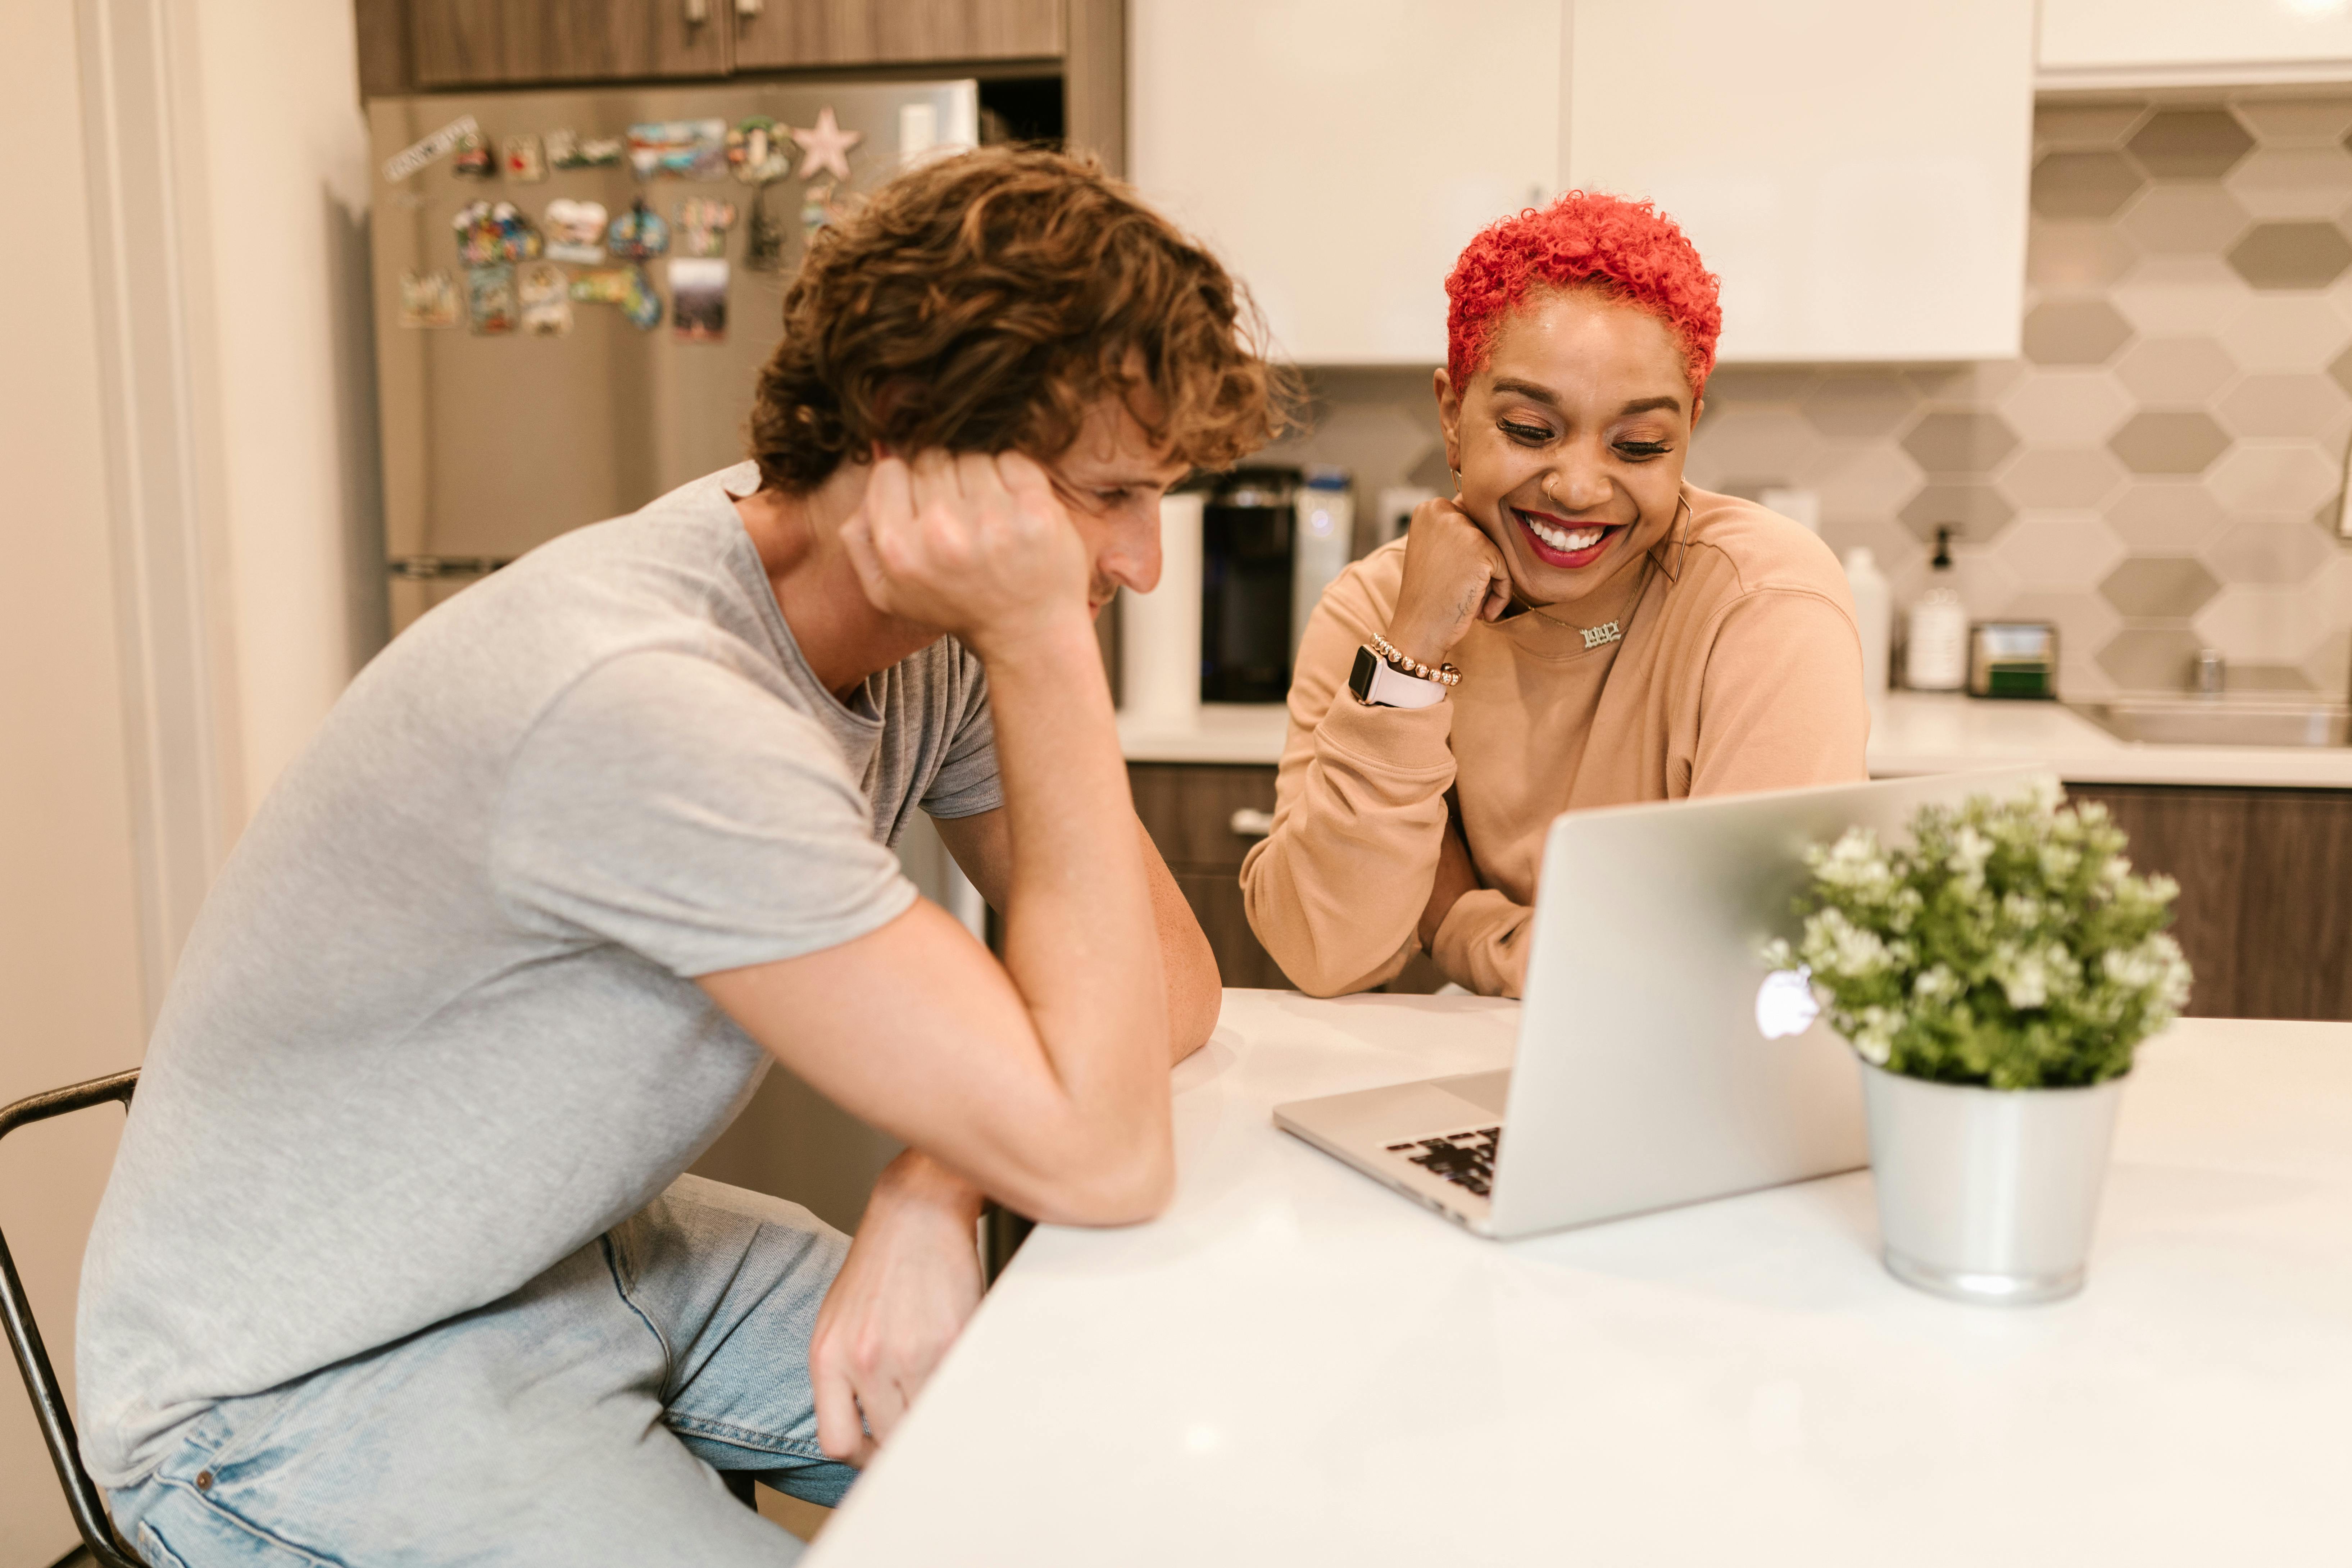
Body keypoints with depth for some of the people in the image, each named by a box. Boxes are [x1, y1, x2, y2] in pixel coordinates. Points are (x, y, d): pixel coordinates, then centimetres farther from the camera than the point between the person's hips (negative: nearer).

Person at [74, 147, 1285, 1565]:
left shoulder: (929, 622, -9)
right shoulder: (648, 707, -35)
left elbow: (1169, 981, -4)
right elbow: (1098, 1158, -34)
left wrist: (937, 1191, -22)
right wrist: (1046, 642, -33)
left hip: (603, 1246, 7)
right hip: (312, 1379, -7)